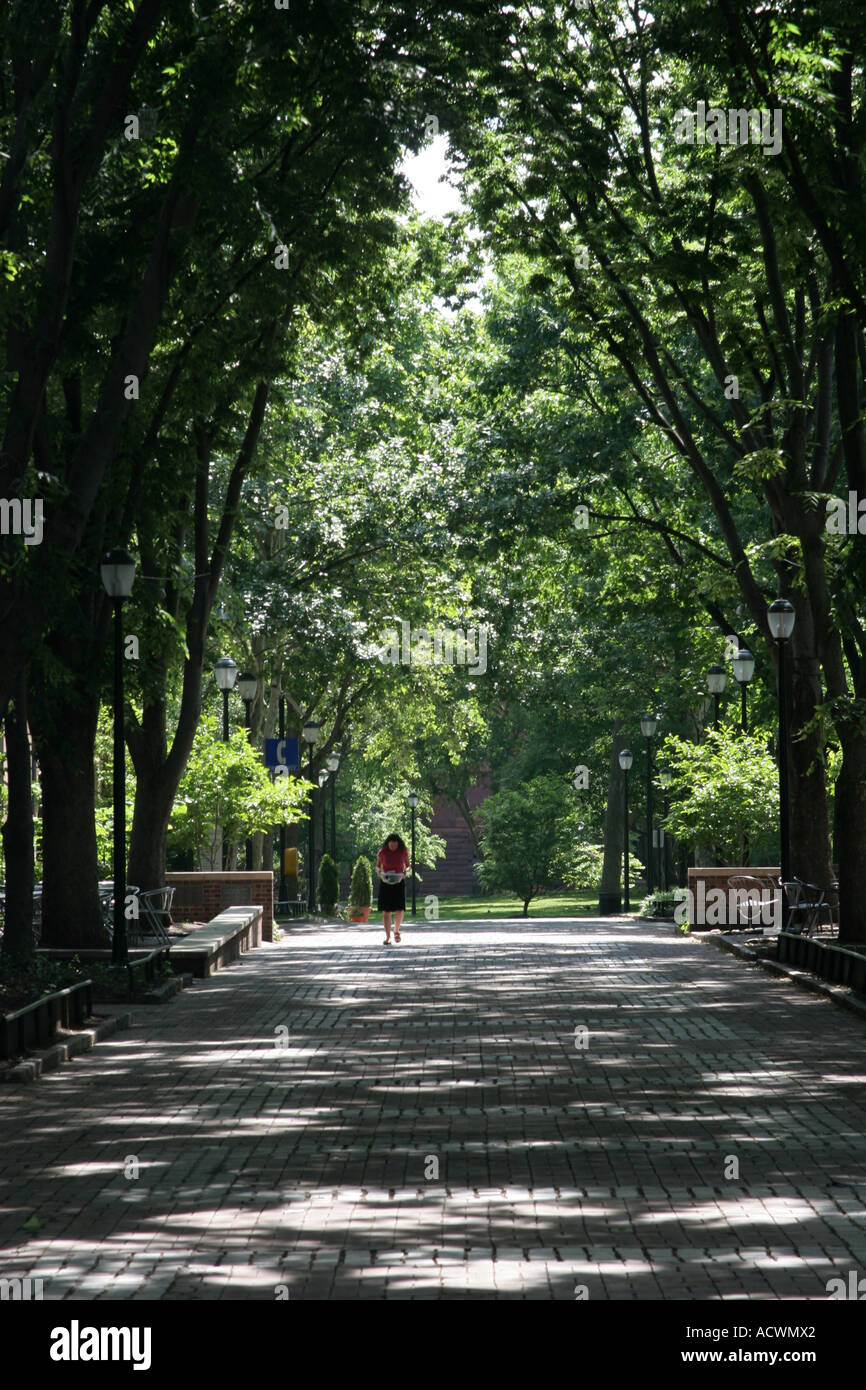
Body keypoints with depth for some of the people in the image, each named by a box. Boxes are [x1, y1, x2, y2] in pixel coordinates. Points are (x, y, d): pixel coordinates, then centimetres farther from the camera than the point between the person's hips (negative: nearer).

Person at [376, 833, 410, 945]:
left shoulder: (403, 851, -2)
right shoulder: (382, 852, -4)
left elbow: (407, 865, 10)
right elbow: (377, 867, 7)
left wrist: (405, 873, -11)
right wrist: (380, 874, -14)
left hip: (399, 882, 0)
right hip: (385, 882, 0)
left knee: (400, 910, -8)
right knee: (386, 910, -5)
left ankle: (396, 930, 20)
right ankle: (387, 937, 1)